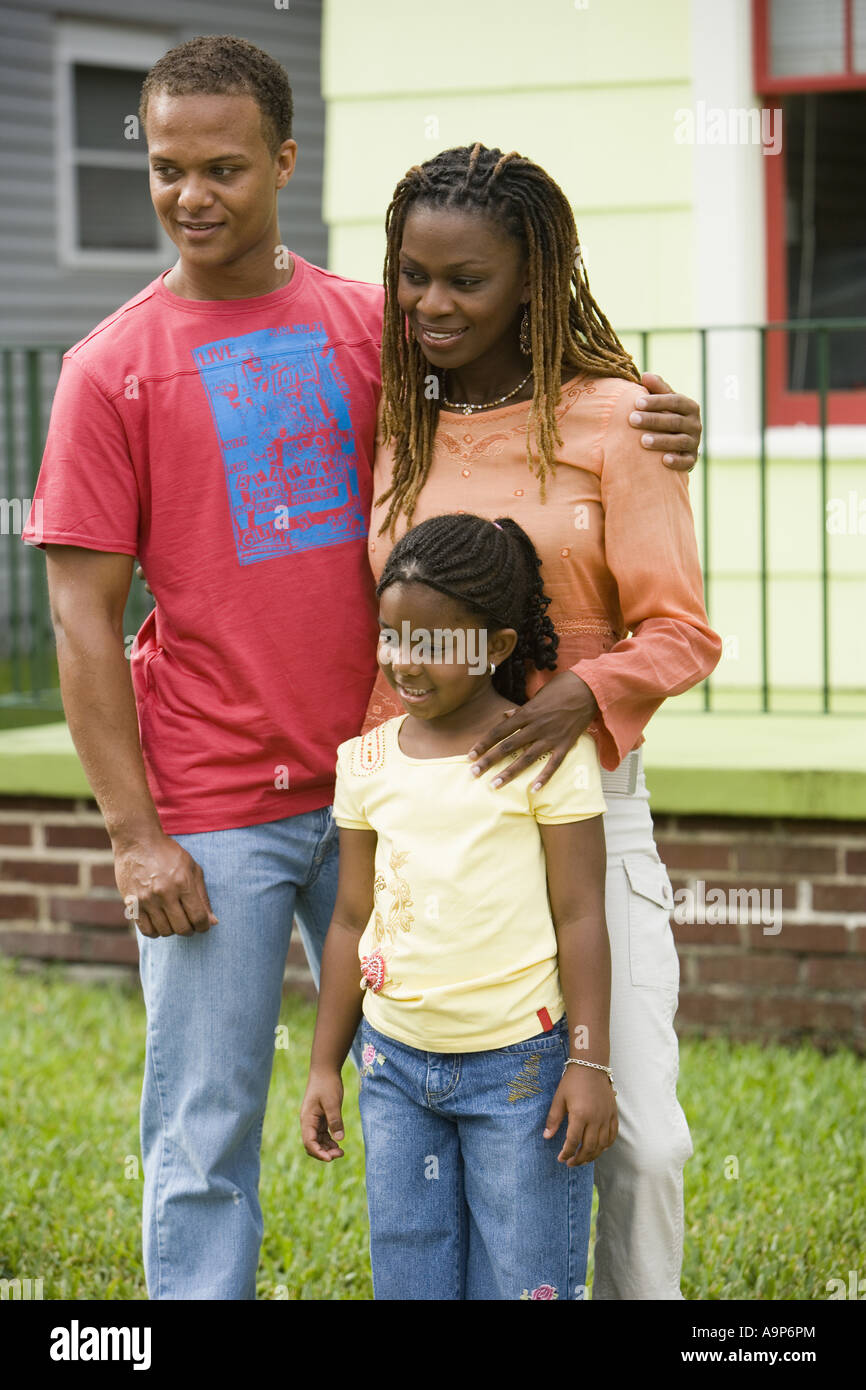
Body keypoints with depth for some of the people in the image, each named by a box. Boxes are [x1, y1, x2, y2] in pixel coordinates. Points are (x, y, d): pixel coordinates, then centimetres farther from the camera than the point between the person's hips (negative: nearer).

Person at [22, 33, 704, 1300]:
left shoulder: (374, 326, 6)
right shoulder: (114, 368, -2)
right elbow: (83, 617, -3)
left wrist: (650, 439, -12)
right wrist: (134, 838, -9)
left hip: (377, 792, 3)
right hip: (211, 823, -3)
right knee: (205, 1140, 2)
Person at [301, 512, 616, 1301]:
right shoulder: (368, 761, 5)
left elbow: (580, 916, -7)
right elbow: (353, 921, 11)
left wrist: (590, 1062, -10)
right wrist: (325, 1065, 11)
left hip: (520, 1065, -4)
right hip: (397, 1065, 5)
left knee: (522, 1286, 1)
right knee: (408, 1282, 7)